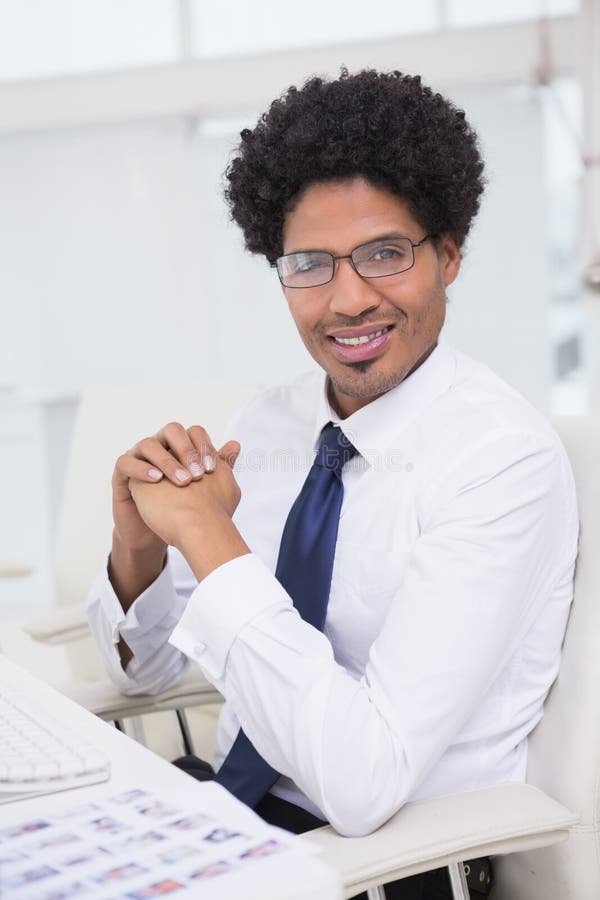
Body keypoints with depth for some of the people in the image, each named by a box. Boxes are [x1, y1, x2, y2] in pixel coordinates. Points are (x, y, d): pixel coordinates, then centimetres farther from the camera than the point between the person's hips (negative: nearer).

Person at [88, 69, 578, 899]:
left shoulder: (507, 460, -20)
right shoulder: (268, 423, -1)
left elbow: (362, 783, -27)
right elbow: (145, 668, 6)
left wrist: (209, 537, -26)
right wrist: (138, 547, -14)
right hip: (233, 803, 5)